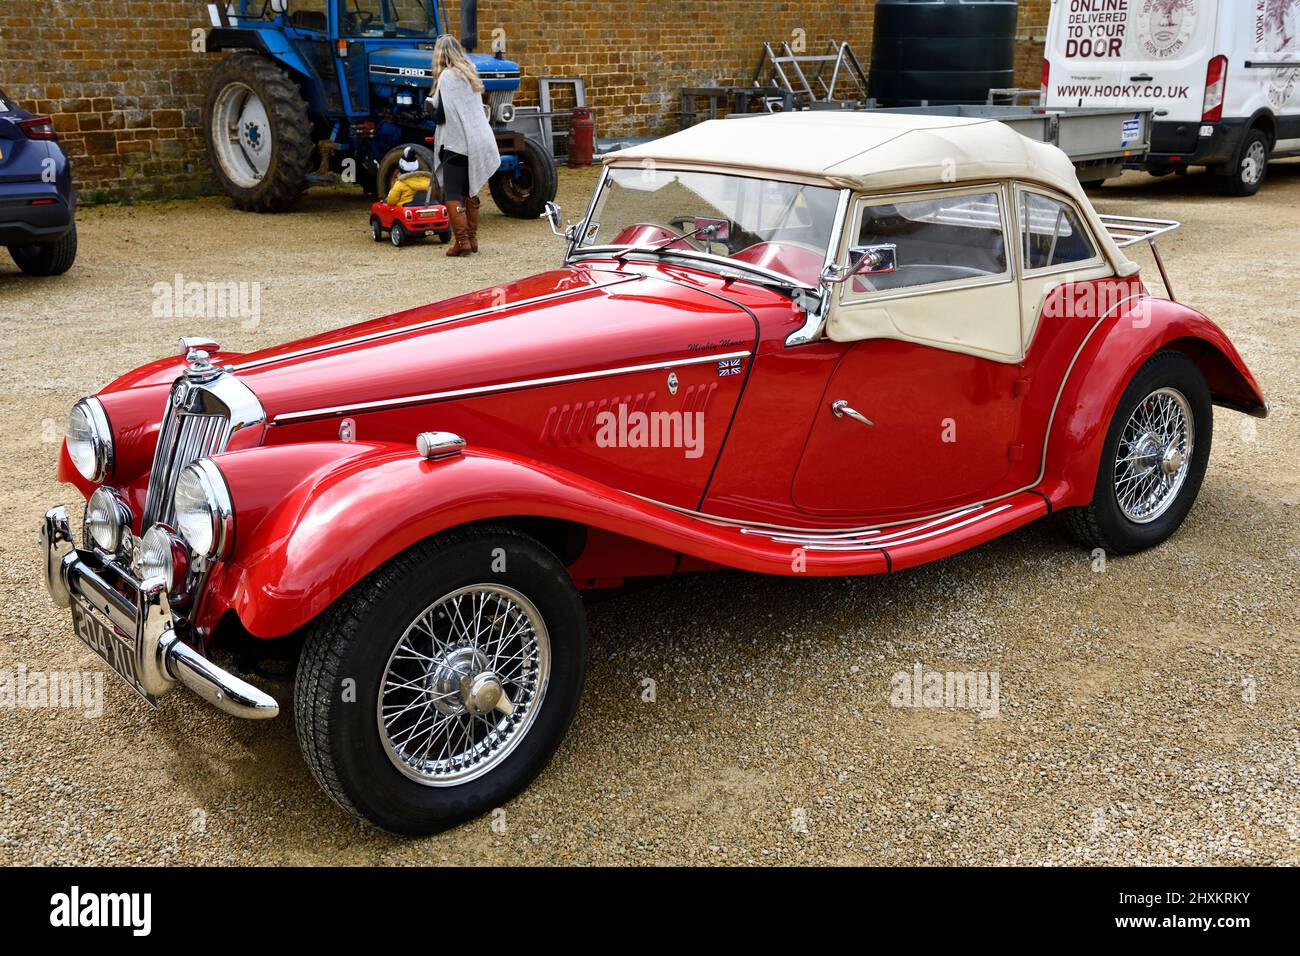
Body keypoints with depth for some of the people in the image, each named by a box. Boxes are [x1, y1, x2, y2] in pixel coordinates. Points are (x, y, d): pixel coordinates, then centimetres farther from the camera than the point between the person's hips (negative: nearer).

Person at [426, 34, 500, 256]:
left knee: (453, 194, -4)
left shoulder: (447, 76, -12)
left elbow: (440, 115, -15)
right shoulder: (470, 74, 12)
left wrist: (430, 104, 6)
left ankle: (462, 241, -9)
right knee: (470, 191, 16)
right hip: (478, 142, 8)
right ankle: (472, 239, 19)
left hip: (457, 143, -8)